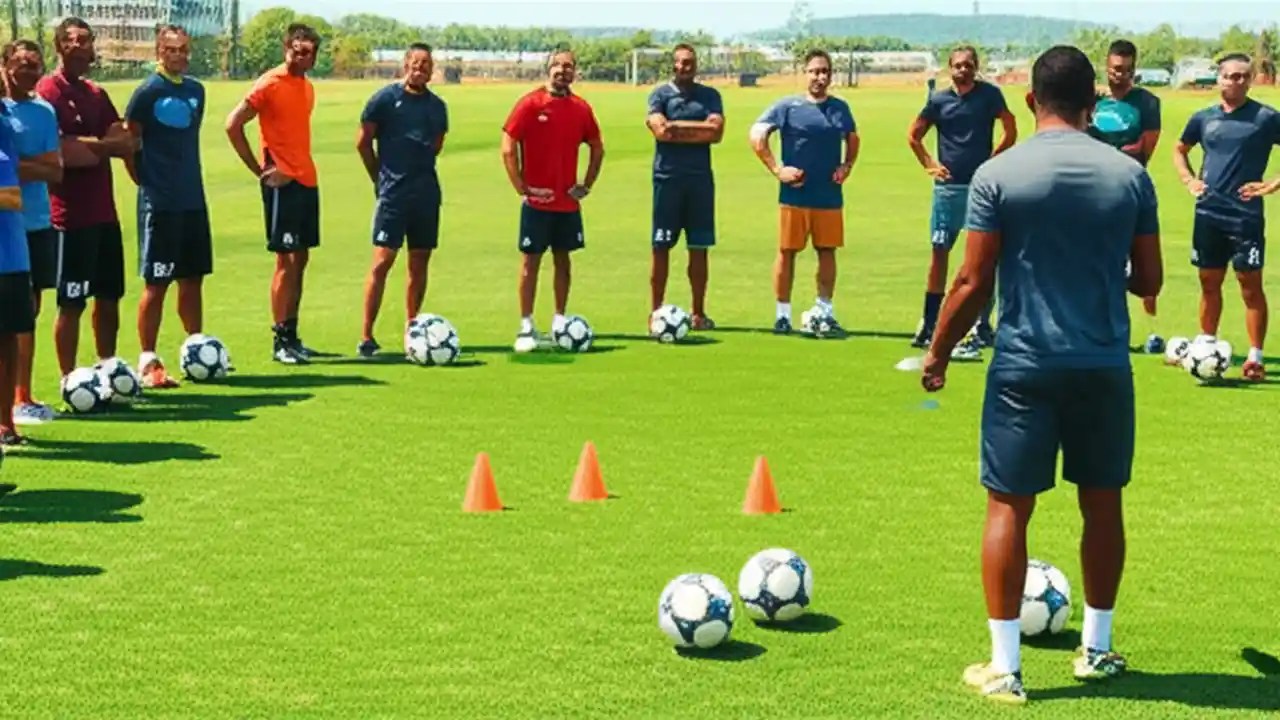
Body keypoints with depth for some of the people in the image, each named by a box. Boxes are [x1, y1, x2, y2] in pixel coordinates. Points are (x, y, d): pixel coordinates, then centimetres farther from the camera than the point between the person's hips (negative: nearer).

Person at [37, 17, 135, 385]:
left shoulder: (97, 94, 15)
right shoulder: (49, 90, -10)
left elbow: (126, 144, 6)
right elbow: (61, 152, -20)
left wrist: (85, 145, -11)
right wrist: (103, 144, -6)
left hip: (104, 212, 8)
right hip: (71, 215, -8)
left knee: (109, 297, 14)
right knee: (72, 303, -2)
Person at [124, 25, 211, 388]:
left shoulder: (196, 91, 9)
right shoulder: (148, 92, -9)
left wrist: (187, 177, 15)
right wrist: (144, 181, -3)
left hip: (193, 200, 6)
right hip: (159, 203, -6)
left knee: (193, 279, 12)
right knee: (156, 283, -3)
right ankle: (148, 361, 4)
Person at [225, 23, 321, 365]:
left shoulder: (307, 87, 13)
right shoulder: (270, 83, -10)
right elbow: (233, 125, -13)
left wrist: (303, 167, 12)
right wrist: (260, 170, -10)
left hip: (307, 180, 8)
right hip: (283, 183, -8)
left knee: (300, 259, 10)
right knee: (286, 260, -7)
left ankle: (292, 335, 17)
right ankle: (280, 342, -2)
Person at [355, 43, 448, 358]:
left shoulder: (437, 106, 9)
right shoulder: (385, 98, -4)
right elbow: (363, 143, 1)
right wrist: (383, 177, 8)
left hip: (427, 193, 5)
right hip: (392, 194, -5)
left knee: (420, 262, 8)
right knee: (382, 261, -9)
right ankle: (366, 337, -6)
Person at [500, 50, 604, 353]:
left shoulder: (581, 108, 4)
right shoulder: (529, 104, -8)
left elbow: (597, 148, 17)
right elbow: (508, 148, -10)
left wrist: (587, 184, 8)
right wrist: (521, 188, -11)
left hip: (568, 202, 4)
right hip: (537, 200, -4)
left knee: (563, 259, 10)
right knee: (531, 260, -1)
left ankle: (559, 321, 20)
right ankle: (526, 327, 4)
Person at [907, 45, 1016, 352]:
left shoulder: (989, 94, 0)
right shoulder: (939, 100, 6)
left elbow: (1010, 130, -1)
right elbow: (913, 135, 15)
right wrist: (929, 164, 7)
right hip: (947, 186, 2)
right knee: (939, 252, 6)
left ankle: (983, 326, 5)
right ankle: (929, 324, 13)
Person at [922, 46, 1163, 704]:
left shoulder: (997, 175, -7)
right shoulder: (1129, 174, 0)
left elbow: (974, 284, -8)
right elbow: (1149, 282, 5)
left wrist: (938, 352, 5)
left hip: (1024, 366, -2)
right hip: (1105, 366, 3)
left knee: (1009, 507, 4)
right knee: (1102, 503, 15)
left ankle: (1005, 668, 5)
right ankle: (1096, 650, 27)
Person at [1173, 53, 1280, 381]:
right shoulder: (1204, 118, 7)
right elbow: (1180, 150, 24)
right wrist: (1189, 180, 8)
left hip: (1246, 216, -4)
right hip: (1208, 215, 4)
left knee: (1251, 285, -1)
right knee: (1210, 283, 13)